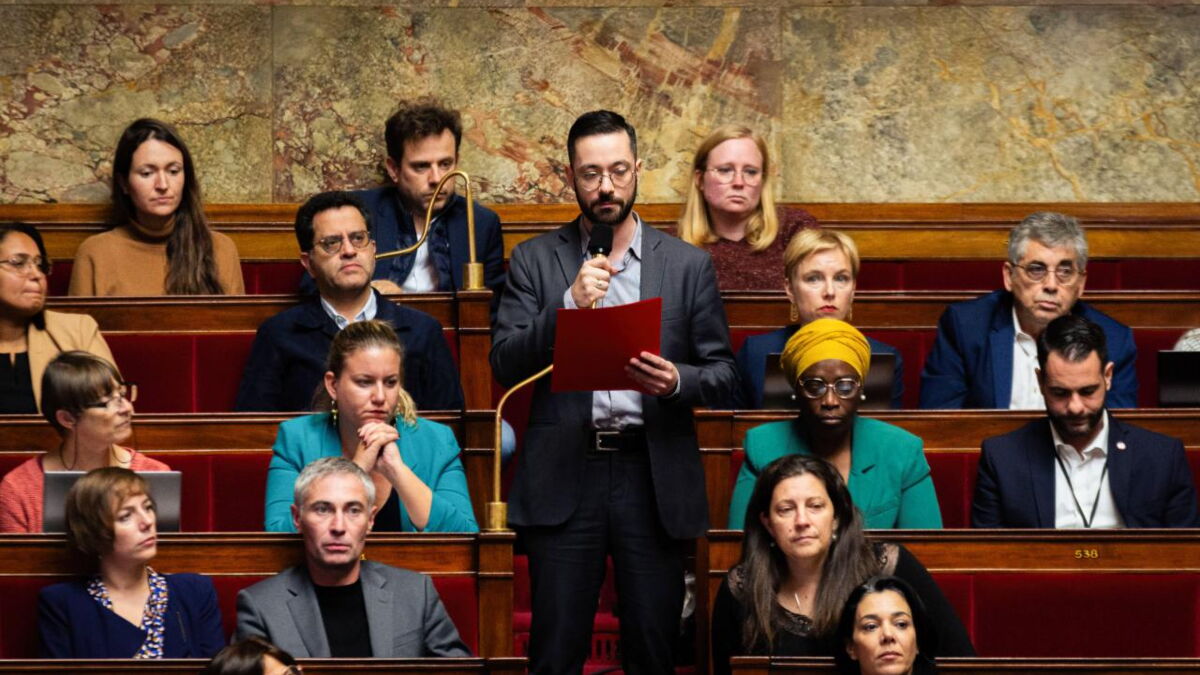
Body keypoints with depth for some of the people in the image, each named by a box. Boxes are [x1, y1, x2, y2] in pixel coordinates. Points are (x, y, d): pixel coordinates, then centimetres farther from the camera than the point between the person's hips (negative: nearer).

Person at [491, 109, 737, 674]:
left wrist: (676, 382, -14)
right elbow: (505, 364, -1)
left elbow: (722, 373, 8)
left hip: (653, 477, 1)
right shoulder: (534, 260, 8)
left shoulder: (688, 265, 8)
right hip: (564, 477, 0)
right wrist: (569, 304, -14)